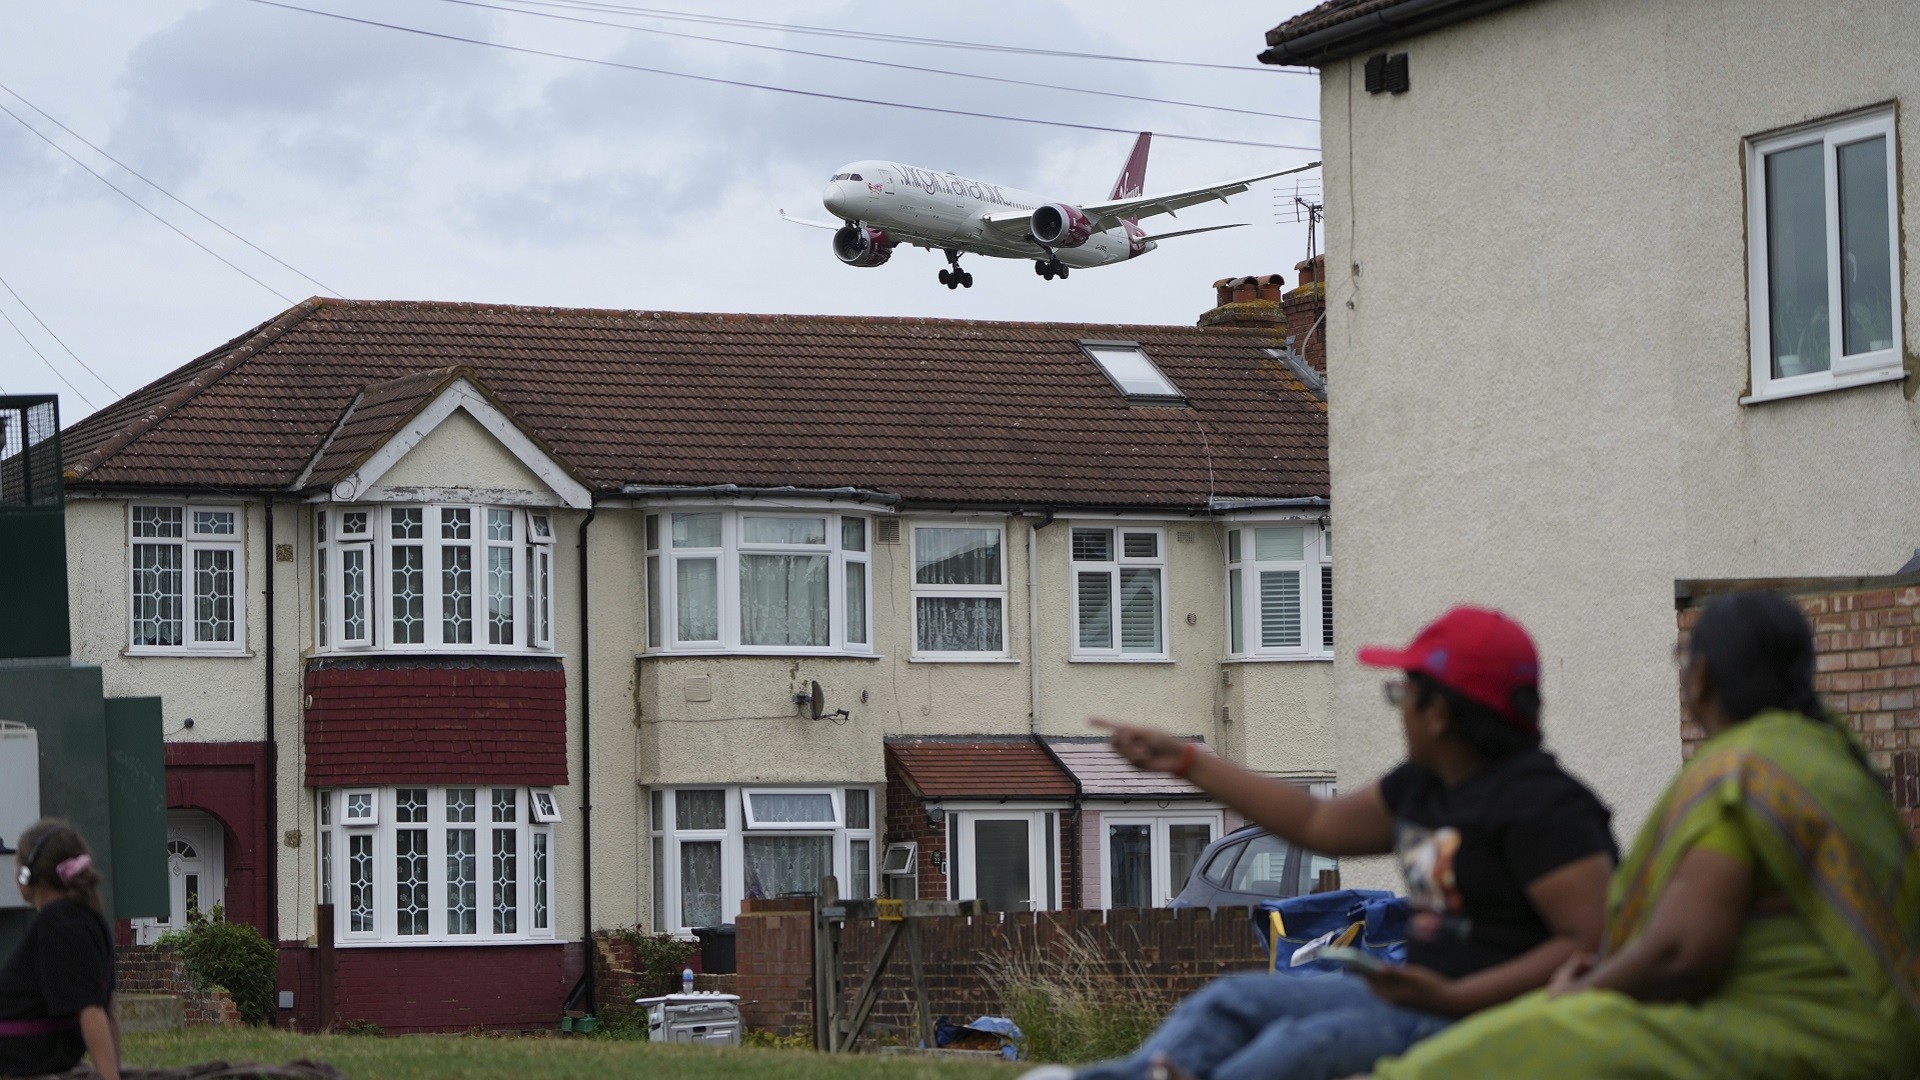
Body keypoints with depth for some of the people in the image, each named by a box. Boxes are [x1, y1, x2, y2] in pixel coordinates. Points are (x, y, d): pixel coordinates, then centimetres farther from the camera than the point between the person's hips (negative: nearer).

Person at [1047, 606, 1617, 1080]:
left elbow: (1589, 942, -22)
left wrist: (1454, 998, -30)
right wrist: (1187, 762, 28)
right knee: (1233, 1001, -1)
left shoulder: (1542, 804, -15)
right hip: (1420, 996, 10)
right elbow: (1318, 824, 27)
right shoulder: (1423, 787, 14)